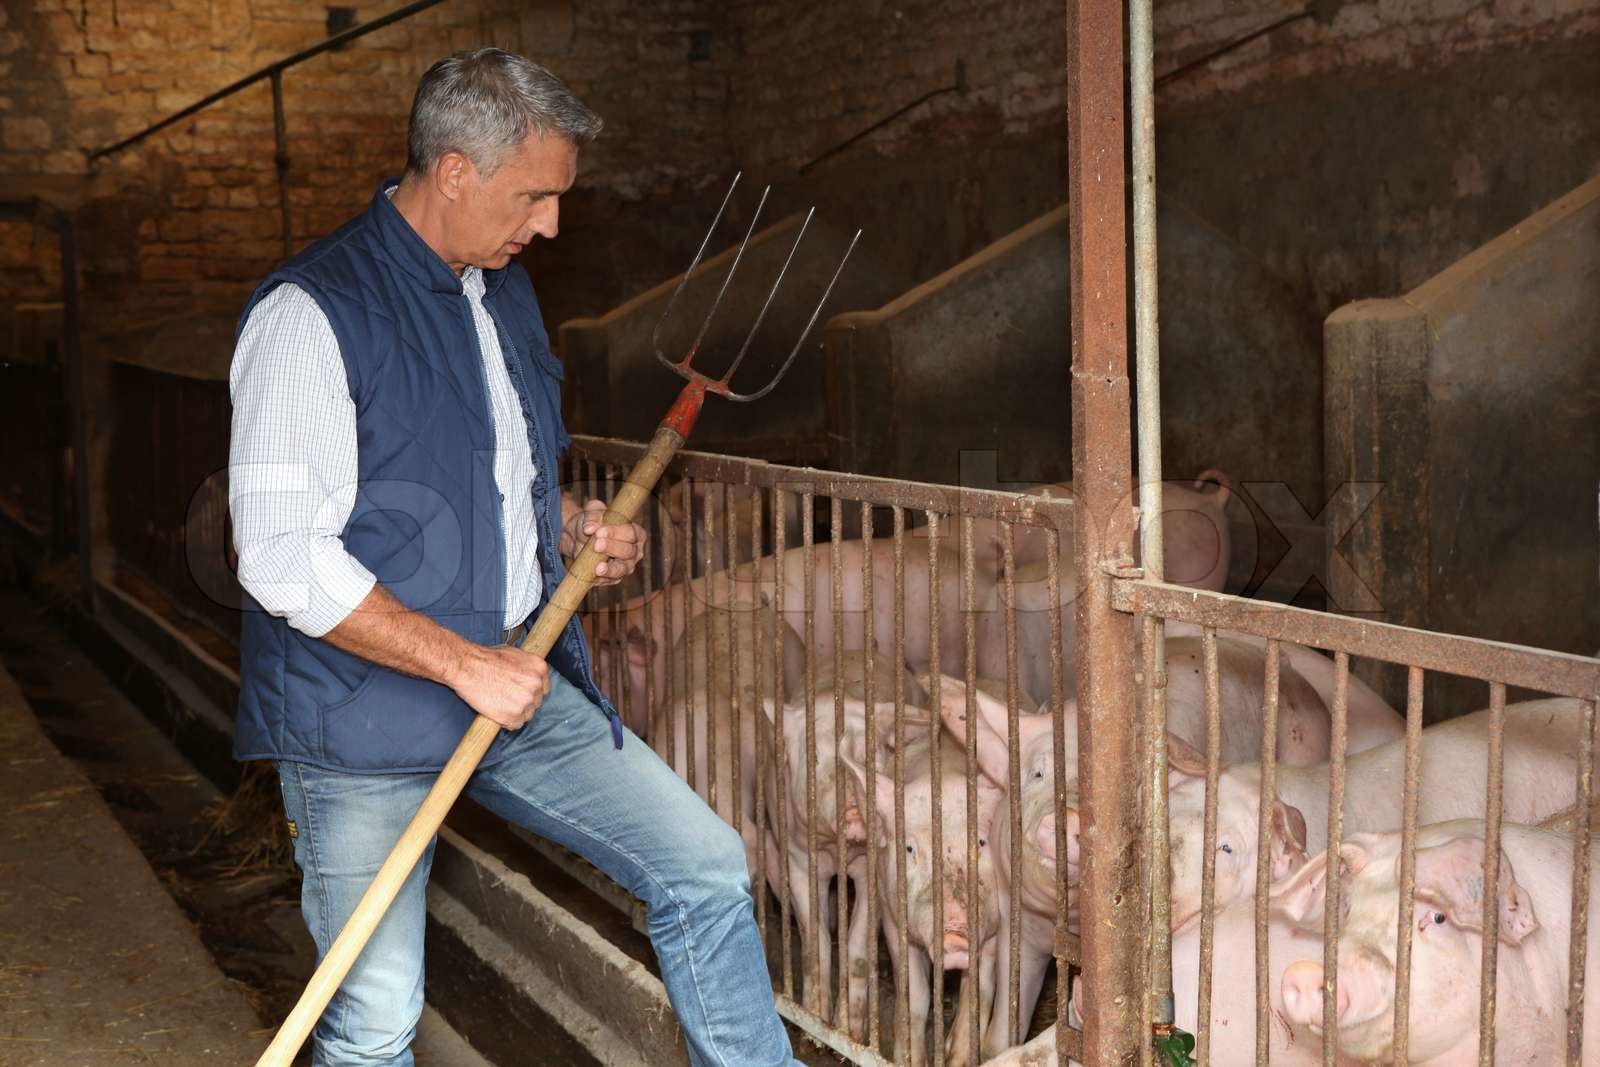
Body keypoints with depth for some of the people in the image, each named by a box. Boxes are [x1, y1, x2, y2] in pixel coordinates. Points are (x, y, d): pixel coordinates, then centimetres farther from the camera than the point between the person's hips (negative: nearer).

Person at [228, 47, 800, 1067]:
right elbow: (282, 560, -21)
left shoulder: (505, 289, 11)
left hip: (516, 680, 7)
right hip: (368, 719, -7)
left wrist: (572, 524, 4)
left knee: (705, 865, 5)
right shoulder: (311, 314, -16)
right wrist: (464, 662, -20)